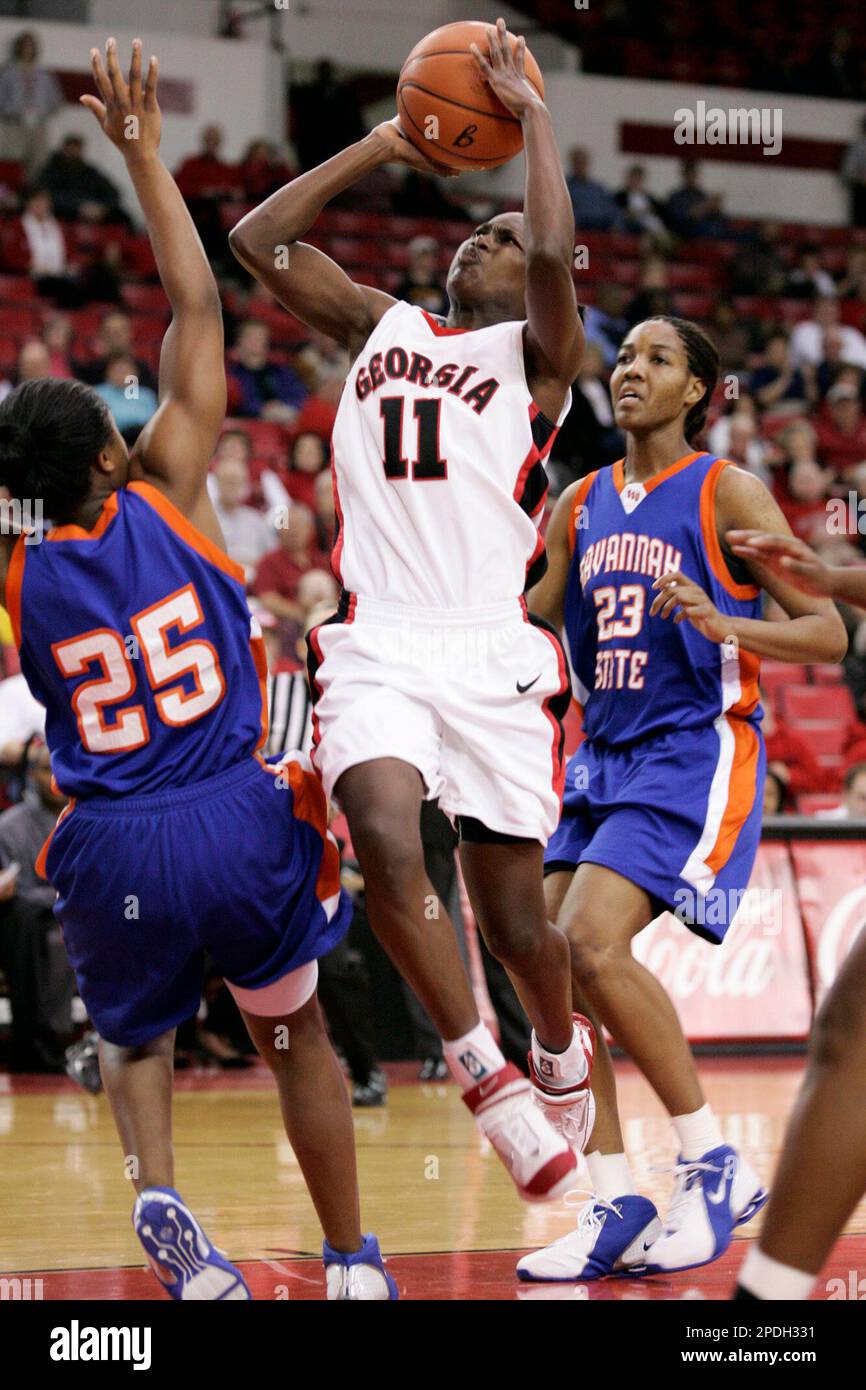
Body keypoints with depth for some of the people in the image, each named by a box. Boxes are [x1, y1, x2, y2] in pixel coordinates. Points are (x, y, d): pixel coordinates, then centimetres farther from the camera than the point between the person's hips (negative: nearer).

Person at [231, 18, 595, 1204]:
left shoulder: (540, 351, 7)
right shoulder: (381, 325, 20)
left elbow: (556, 251, -14)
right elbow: (258, 241, 17)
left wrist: (532, 112, -2)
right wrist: (380, 147, 17)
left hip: (494, 651, -2)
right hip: (376, 643, 2)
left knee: (513, 915, 2)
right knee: (386, 839, -27)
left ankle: (561, 1052, 34)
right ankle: (486, 1082, -15)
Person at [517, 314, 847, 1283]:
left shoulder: (728, 494, -5)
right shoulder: (581, 503, 14)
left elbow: (829, 631, -8)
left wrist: (726, 624, -24)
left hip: (696, 751, -7)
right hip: (603, 757, 7)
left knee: (591, 944, -24)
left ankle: (713, 1165, -9)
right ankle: (614, 1209, 4)